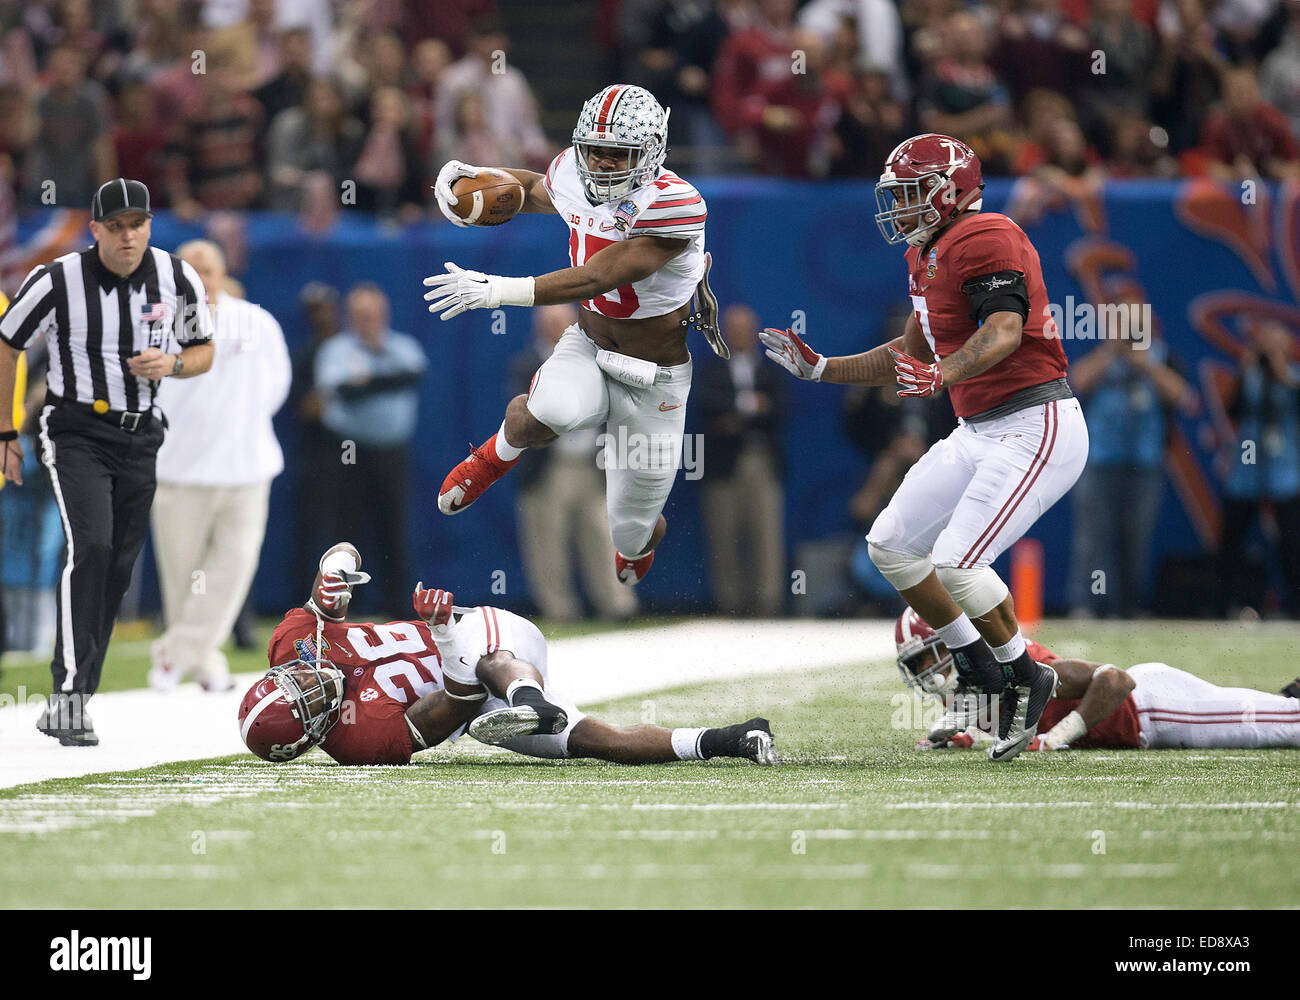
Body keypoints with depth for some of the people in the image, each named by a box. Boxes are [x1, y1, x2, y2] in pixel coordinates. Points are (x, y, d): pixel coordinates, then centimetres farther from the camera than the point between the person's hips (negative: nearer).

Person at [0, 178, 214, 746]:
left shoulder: (178, 279, -3)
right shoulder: (57, 282, -12)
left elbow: (204, 352, 11)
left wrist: (173, 363, -13)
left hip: (142, 438, 4)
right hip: (76, 432, -4)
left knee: (117, 570, 5)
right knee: (89, 547, -23)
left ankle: (65, 707, 14)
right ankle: (69, 694, -26)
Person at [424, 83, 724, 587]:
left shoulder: (674, 205, -28)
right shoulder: (572, 175, -9)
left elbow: (596, 278, -33)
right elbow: (534, 189, 18)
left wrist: (498, 290, -37)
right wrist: (473, 177, -2)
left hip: (653, 378, -3)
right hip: (587, 344, 3)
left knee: (632, 531, 7)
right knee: (543, 415, -35)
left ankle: (640, 542, 49)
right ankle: (498, 453, 3)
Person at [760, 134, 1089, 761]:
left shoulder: (982, 239, -16)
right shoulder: (928, 256, 16)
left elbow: (1004, 332, -31)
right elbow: (909, 355, 26)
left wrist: (942, 374, -47)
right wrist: (819, 369, 24)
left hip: (1036, 427, -11)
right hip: (979, 433, 11)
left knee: (956, 563, -19)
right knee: (891, 546, 9)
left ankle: (1024, 677, 2)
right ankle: (976, 664, 20)